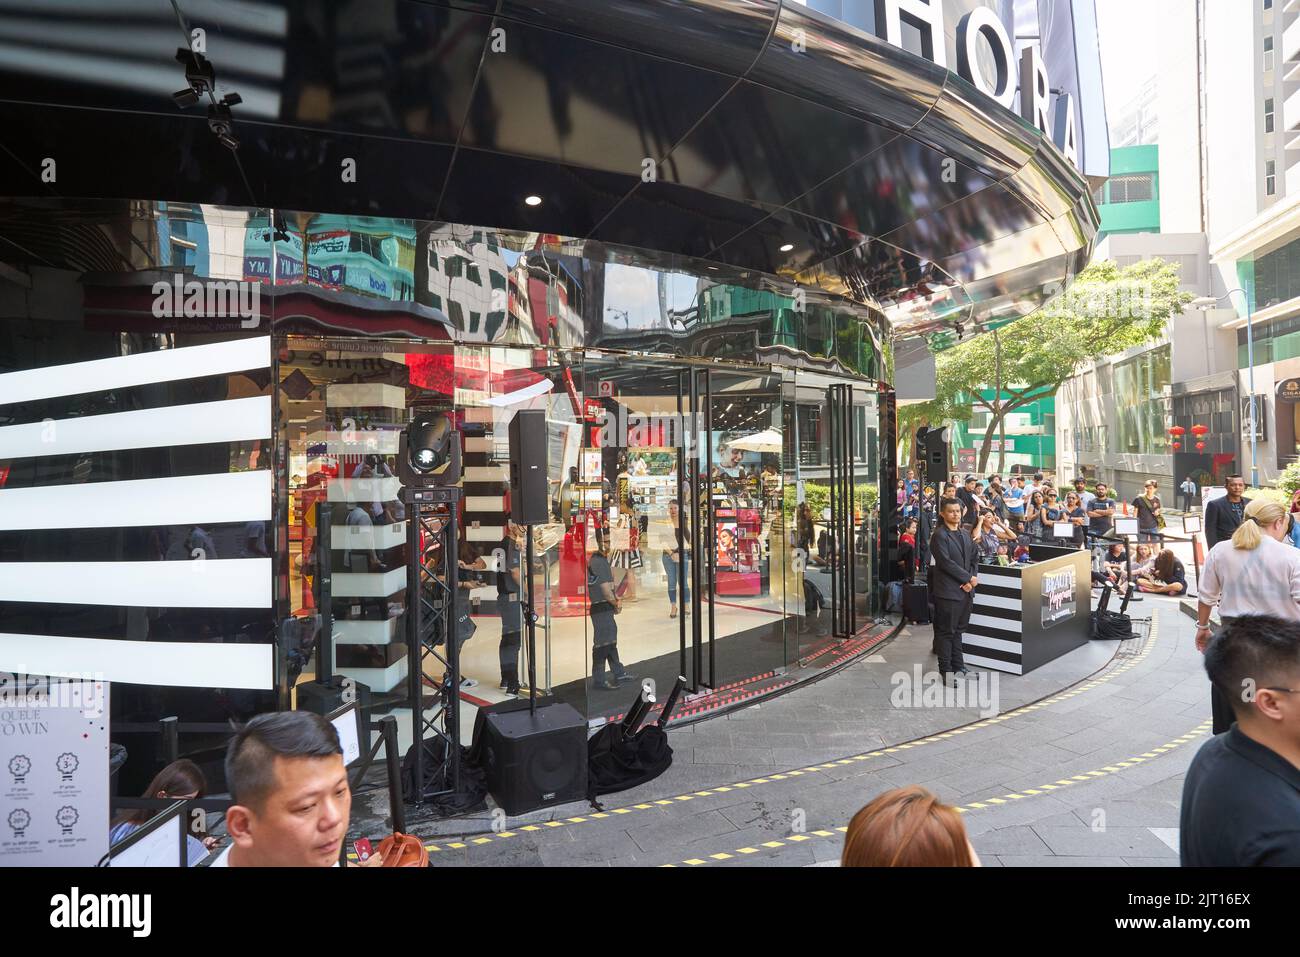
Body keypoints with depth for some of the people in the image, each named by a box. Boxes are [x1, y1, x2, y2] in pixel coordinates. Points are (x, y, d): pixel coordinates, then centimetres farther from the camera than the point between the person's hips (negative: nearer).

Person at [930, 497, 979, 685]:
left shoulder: (965, 534, 14)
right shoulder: (939, 535, -10)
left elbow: (975, 557, 13)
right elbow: (946, 562, -18)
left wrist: (970, 580, -2)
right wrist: (968, 578, -13)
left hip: (966, 590, 7)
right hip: (948, 591, -7)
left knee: (958, 629, 15)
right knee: (946, 632, 0)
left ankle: (958, 668, 24)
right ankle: (946, 671, 7)